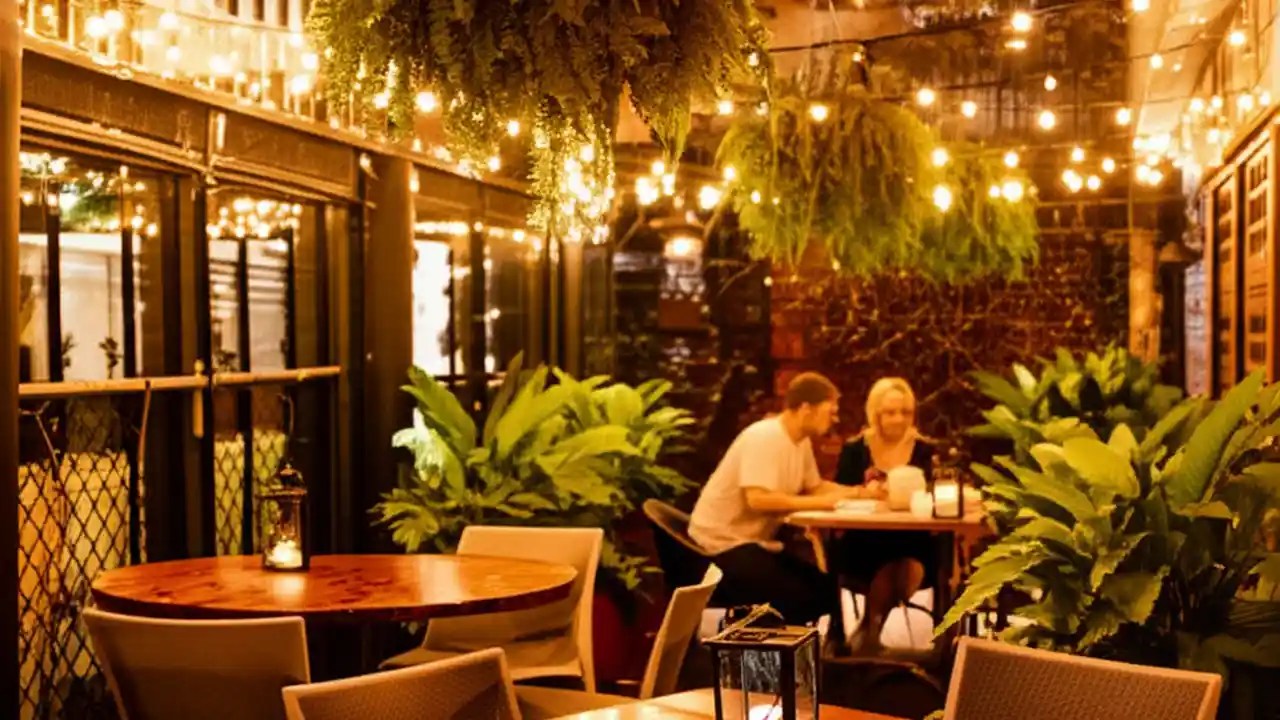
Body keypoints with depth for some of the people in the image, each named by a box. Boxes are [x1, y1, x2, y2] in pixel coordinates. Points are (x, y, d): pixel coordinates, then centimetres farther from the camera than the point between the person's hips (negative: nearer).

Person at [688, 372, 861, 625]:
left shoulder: (801, 440, 7)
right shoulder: (764, 438, -22)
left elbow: (814, 487, 18)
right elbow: (758, 499, -32)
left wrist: (858, 493, 1)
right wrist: (822, 502, -25)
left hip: (756, 542, 10)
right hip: (723, 543, -10)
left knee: (825, 589, 5)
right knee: (798, 597, -22)